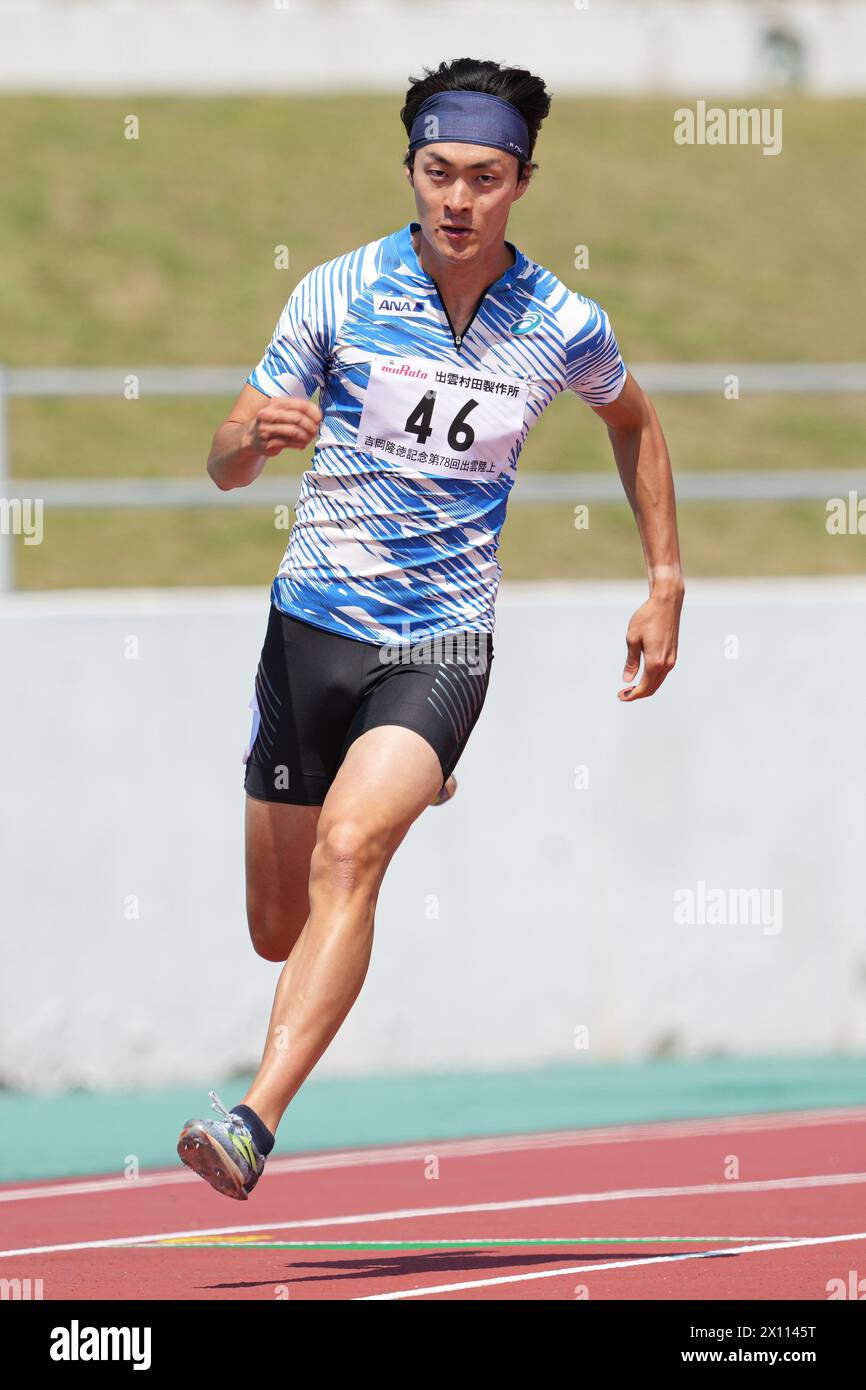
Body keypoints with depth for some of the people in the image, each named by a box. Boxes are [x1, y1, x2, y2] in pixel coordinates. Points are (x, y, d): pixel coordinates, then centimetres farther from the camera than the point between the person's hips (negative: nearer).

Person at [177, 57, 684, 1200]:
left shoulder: (564, 326, -2)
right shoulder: (338, 293, -5)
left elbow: (633, 422, 21)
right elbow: (225, 465, 0)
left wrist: (666, 583, 16)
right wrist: (256, 435, -25)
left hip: (442, 644, -2)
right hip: (314, 626, 2)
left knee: (349, 850, -28)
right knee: (278, 930, 10)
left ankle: (255, 1124, -36)